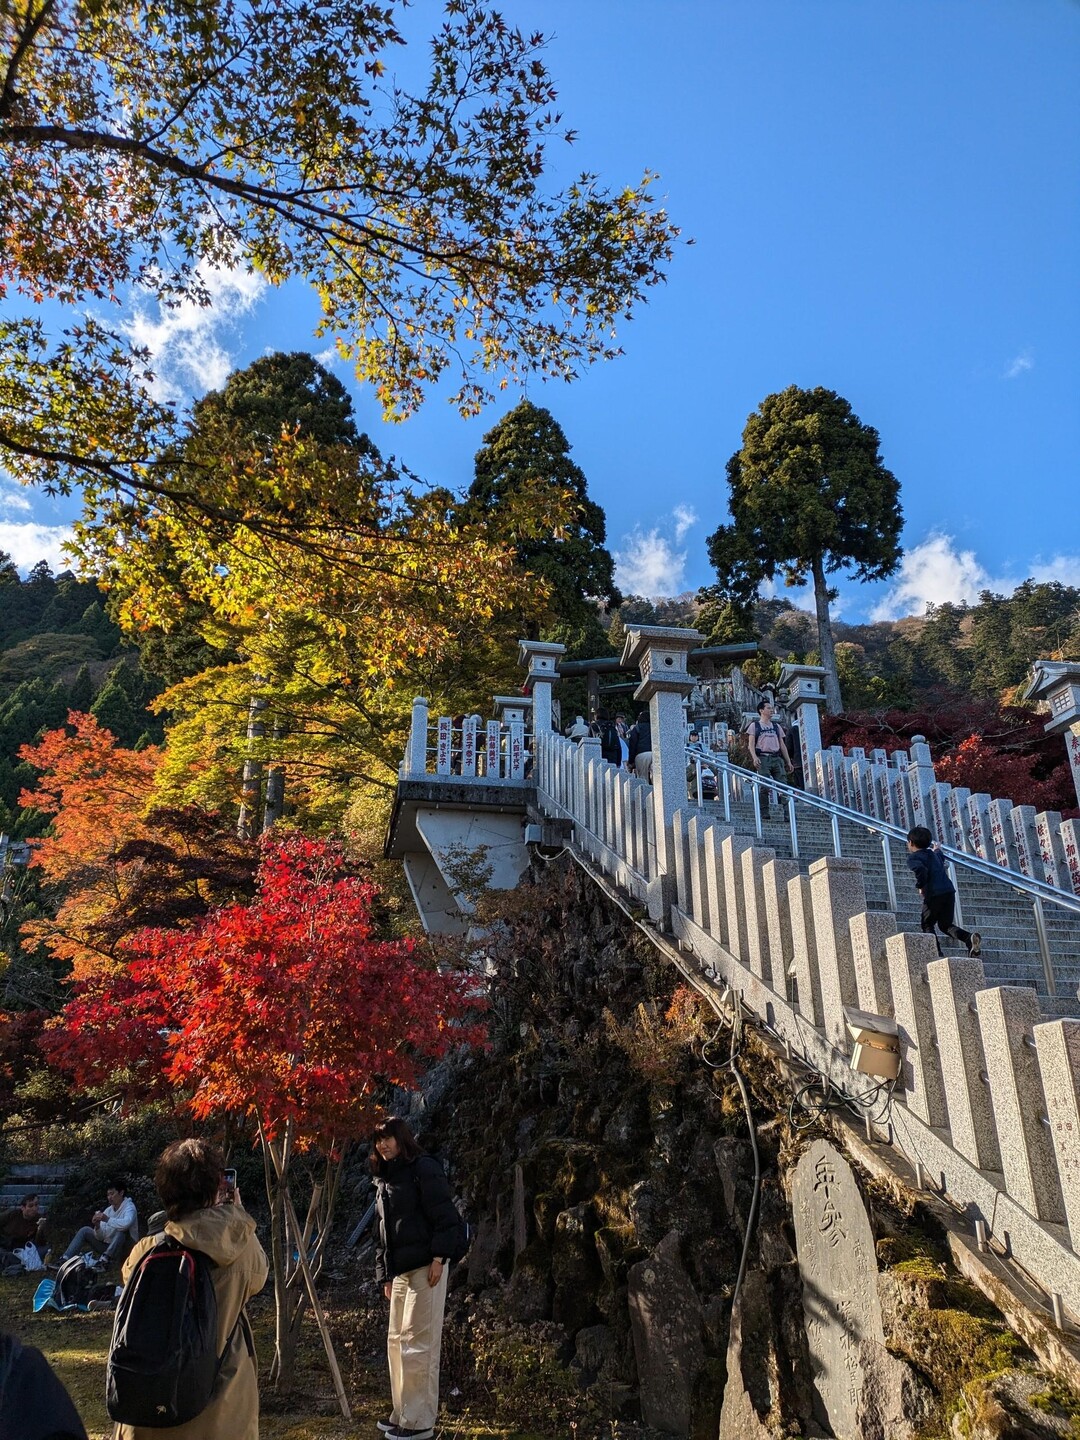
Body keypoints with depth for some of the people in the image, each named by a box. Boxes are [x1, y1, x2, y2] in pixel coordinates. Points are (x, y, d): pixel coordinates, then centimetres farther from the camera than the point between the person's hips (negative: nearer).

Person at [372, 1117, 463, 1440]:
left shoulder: (423, 1168, -9)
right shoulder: (383, 1181, 16)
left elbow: (446, 1216, -15)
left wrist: (438, 1257, -20)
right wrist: (384, 1275, 16)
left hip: (425, 1267, -9)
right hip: (400, 1272, 9)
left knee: (418, 1342, -4)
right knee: (397, 1341, 14)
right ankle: (403, 1413, 26)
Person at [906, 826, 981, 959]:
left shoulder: (913, 857, -1)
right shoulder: (933, 854, 22)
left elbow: (921, 870, -22)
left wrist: (920, 886, -7)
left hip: (933, 894, -6)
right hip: (949, 891, 6)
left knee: (927, 925, 11)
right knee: (945, 925, 16)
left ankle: (937, 953, -5)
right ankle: (970, 937, -9)